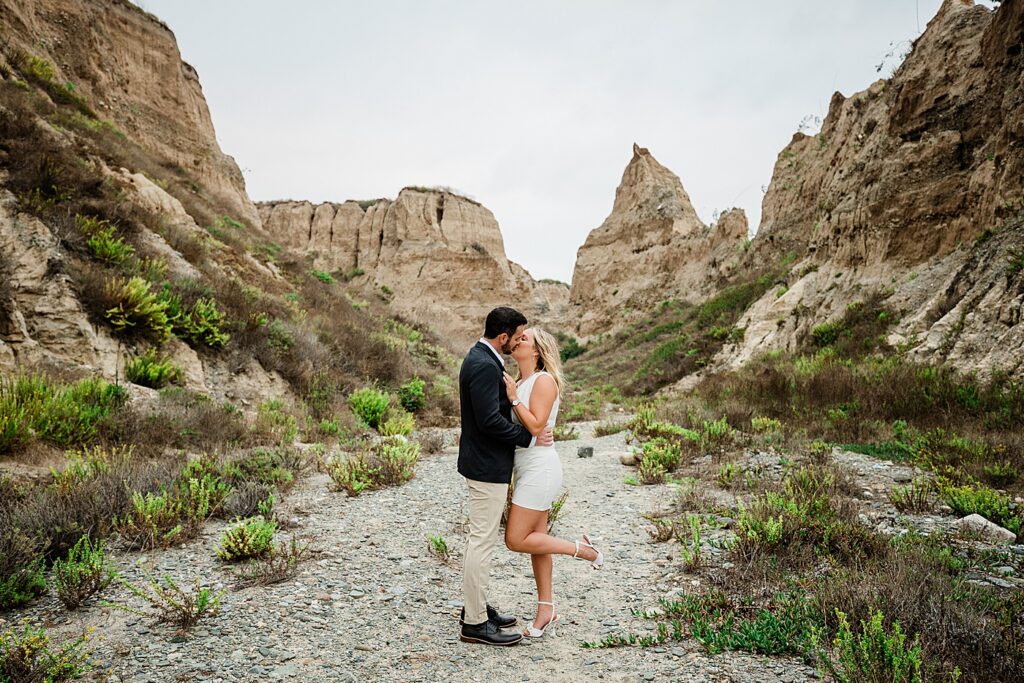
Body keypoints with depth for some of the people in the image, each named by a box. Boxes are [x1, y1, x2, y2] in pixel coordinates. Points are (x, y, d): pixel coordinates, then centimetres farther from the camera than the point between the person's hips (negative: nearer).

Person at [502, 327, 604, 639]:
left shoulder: (544, 380, -14)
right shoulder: (519, 381, 11)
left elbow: (536, 426, -21)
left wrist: (513, 398, -16)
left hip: (540, 467, -9)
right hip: (526, 467, 9)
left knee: (516, 540, -6)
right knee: (535, 538, 13)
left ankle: (582, 549, 8)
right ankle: (546, 609, 23)